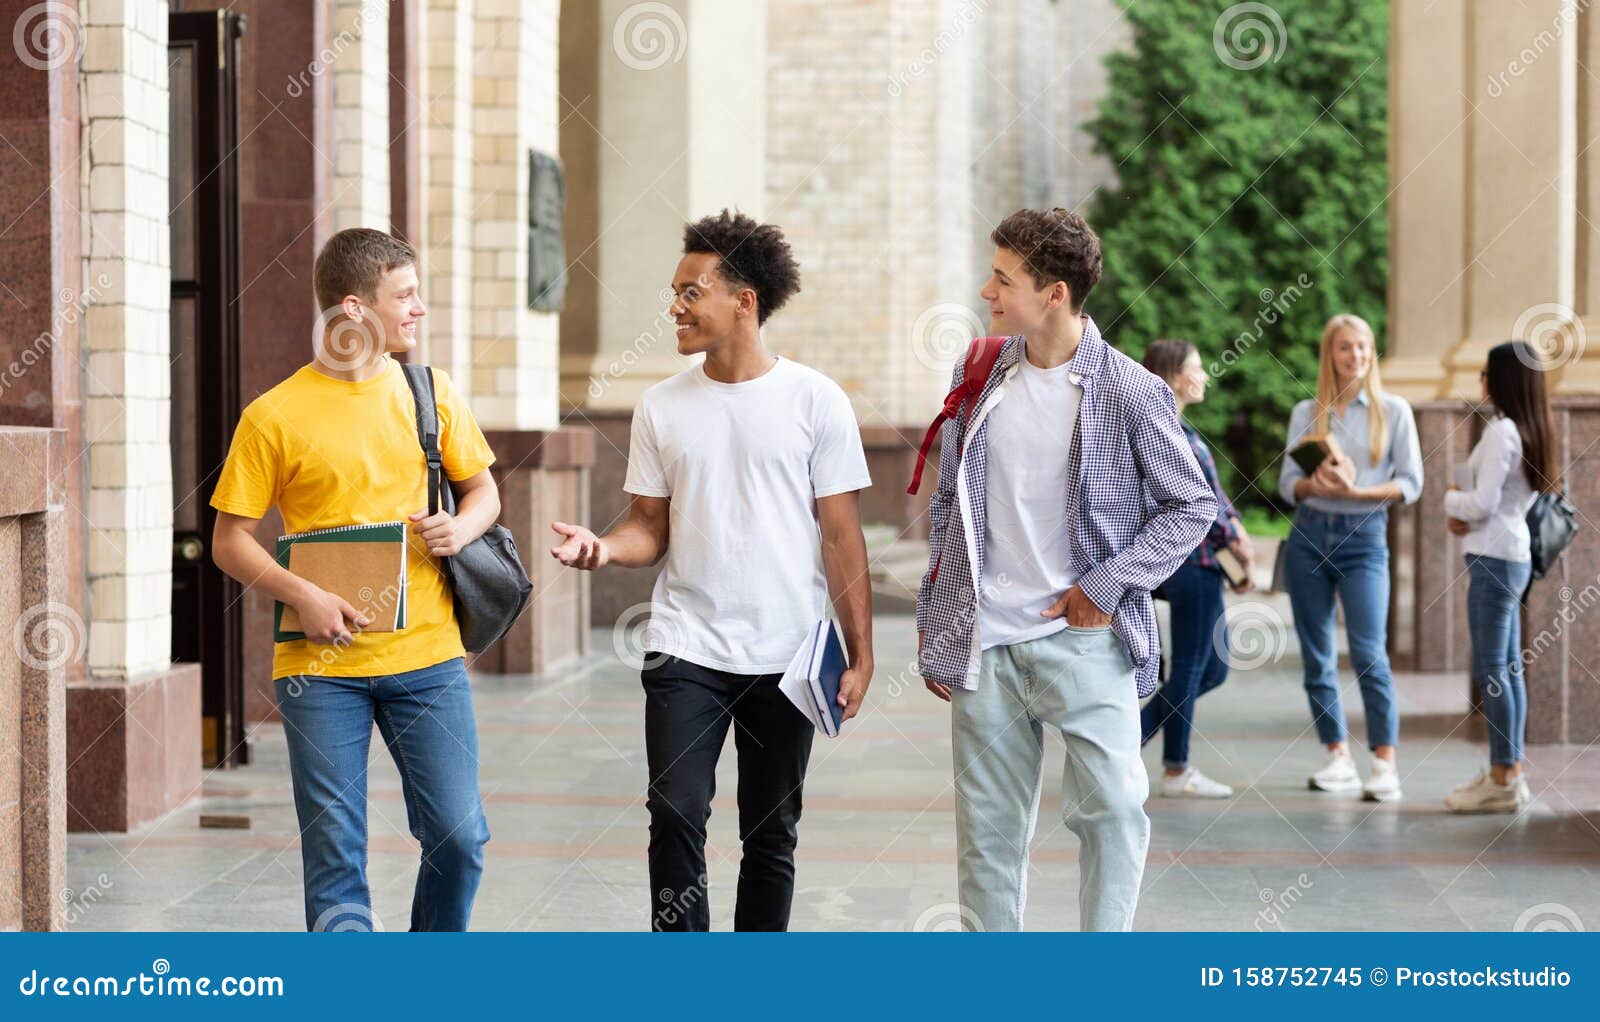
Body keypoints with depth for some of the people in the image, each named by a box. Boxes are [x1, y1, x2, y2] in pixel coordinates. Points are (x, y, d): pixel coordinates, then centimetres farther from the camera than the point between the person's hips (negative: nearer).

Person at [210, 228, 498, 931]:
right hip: (321, 666, -3)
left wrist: (462, 527, -5)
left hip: (427, 656, 3)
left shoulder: (429, 392, 8)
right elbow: (230, 541, 0)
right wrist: (302, 596, -16)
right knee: (334, 849, -1)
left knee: (458, 837, 1)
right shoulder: (274, 417, -3)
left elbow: (483, 491, 18)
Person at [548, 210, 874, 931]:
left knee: (771, 834, 8)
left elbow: (841, 538, -1)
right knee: (676, 817, -11)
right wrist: (604, 546, -15)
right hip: (686, 649, 1)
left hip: (786, 656, -1)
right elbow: (652, 528, 8)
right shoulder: (661, 407, 5)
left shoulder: (816, 402, -2)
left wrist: (859, 655, -4)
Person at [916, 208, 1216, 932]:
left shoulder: (1129, 391, -7)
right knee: (988, 829, 7)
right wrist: (932, 622, 12)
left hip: (1082, 636, -4)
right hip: (983, 642, 4)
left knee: (1111, 806, -10)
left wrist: (1108, 586, -9)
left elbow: (1192, 506, -1)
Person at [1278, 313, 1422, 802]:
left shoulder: (1393, 411, 3)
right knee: (1316, 654, 4)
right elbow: (1287, 482, 6)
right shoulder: (1306, 413, 9)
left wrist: (1356, 490, -14)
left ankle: (1385, 763, -13)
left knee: (1368, 652, -14)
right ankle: (1339, 759, 12)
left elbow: (1411, 483, 0)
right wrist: (1315, 484, -16)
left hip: (1363, 537, -3)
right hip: (1309, 535, 3)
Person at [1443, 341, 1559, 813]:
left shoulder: (1502, 432, -16)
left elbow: (1483, 502, -20)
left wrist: (1451, 500, 1)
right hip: (1514, 556, 10)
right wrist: (1463, 516, 6)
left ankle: (1503, 780, -6)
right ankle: (1510, 772, 17)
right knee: (1508, 669, 12)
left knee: (1490, 670, -7)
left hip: (1494, 559, -10)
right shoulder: (1530, 433, 14)